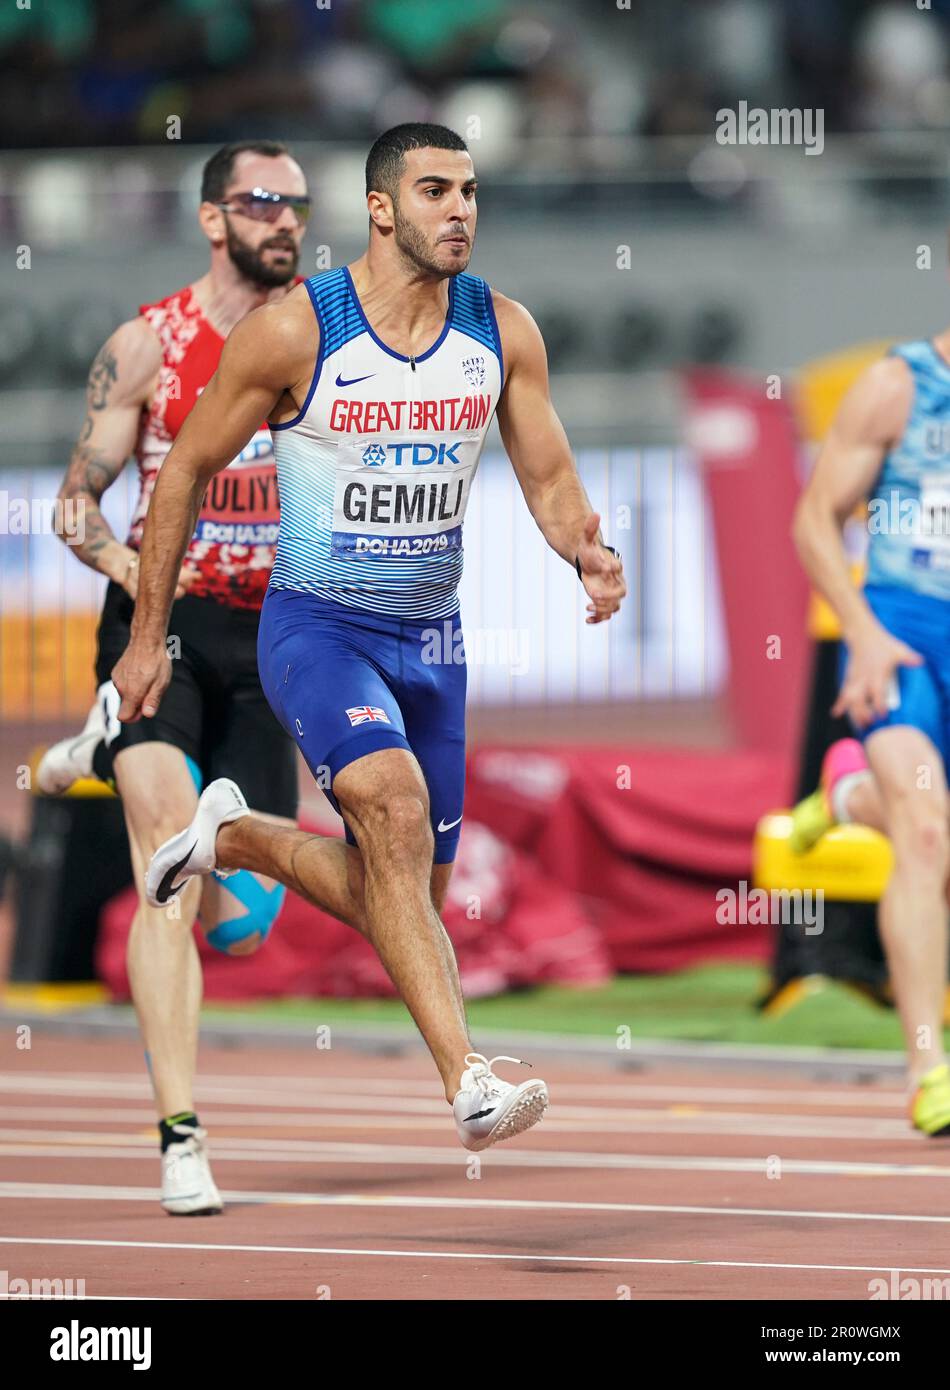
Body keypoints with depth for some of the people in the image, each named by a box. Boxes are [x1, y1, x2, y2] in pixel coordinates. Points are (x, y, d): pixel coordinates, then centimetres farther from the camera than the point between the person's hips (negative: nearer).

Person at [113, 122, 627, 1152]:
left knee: (401, 897, 11)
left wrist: (590, 554, -18)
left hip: (430, 639, 5)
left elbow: (549, 477, 5)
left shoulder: (502, 332, -1)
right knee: (395, 803, -32)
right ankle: (467, 1082, -37)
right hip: (315, 628, -5)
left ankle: (235, 838, 39)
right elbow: (185, 471, -3)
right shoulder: (292, 332, -13)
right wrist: (147, 636, -2)